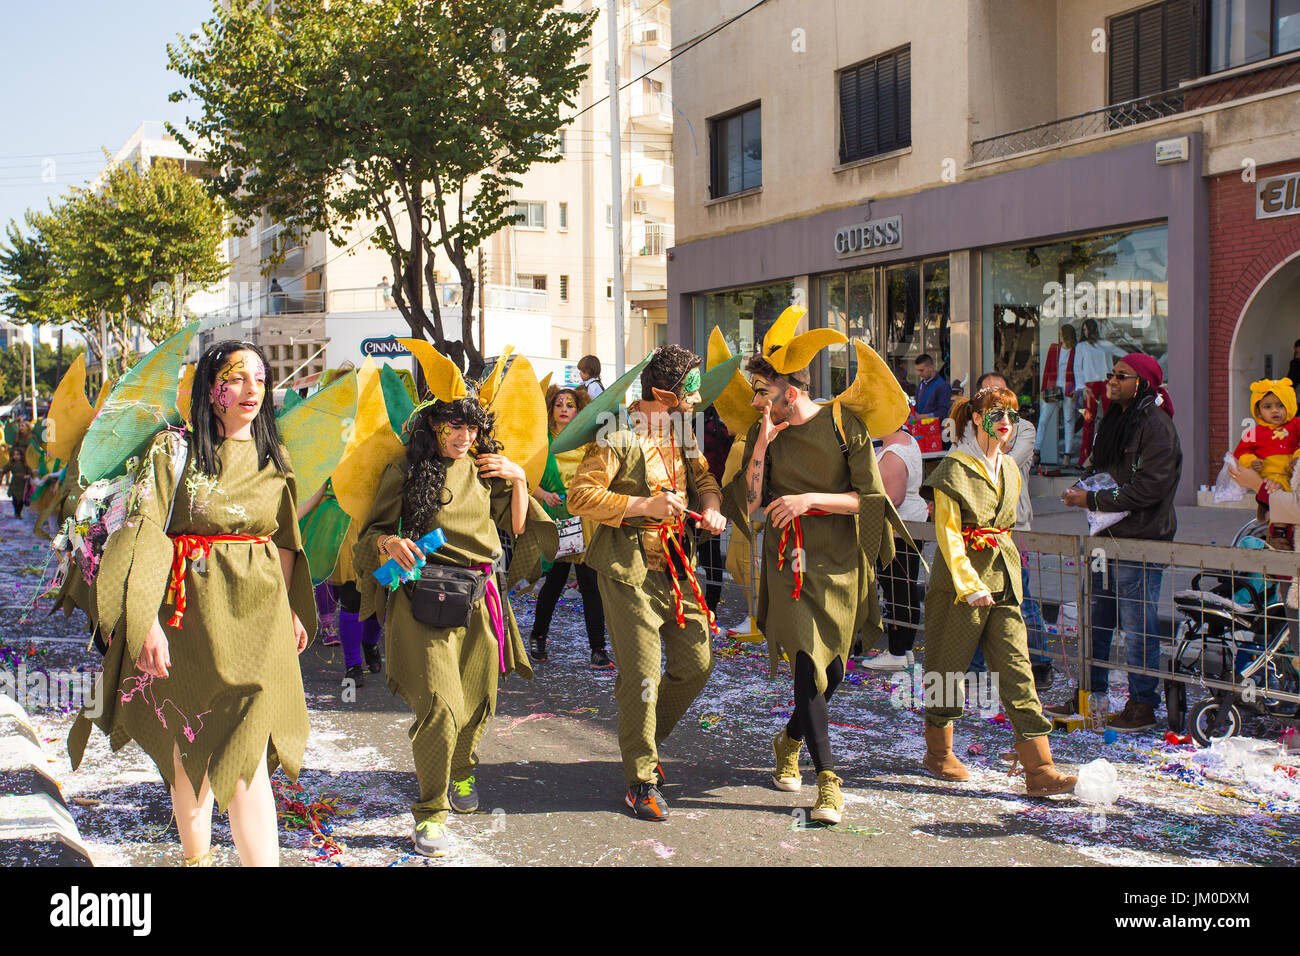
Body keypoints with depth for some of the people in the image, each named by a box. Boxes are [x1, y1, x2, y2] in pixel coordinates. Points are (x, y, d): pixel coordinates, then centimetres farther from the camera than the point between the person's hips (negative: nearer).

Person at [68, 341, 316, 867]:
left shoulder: (273, 459, 9)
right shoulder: (174, 450, -4)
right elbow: (144, 533, -11)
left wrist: (293, 609, 17)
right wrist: (147, 618, -20)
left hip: (259, 614, 2)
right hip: (193, 615, -2)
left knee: (244, 753, -5)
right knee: (191, 750, 9)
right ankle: (195, 855, 26)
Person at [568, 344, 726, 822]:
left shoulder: (681, 433, 12)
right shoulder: (619, 438, -13)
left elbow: (704, 478, 23)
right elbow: (580, 496, -18)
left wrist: (710, 506, 0)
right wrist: (644, 505, -23)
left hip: (678, 565, 8)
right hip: (630, 570, -8)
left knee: (696, 664, 10)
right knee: (643, 674, -5)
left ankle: (642, 740, 33)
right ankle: (641, 780, 11)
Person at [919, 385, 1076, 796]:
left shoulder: (1010, 469, 13)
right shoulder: (954, 469, -8)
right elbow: (948, 534, -13)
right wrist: (970, 586, -20)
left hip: (1003, 579, 6)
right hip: (959, 579, -5)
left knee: (1017, 667, -3)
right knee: (949, 664, 6)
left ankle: (1039, 769, -5)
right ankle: (938, 752, 26)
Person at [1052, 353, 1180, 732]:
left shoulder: (1156, 425, -13)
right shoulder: (1114, 420, 14)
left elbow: (1150, 487, -20)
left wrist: (1093, 500, -17)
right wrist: (1083, 489, 4)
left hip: (1141, 539, -9)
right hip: (1108, 536, 9)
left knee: (1137, 625, -1)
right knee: (1095, 619, 13)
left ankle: (1144, 705, 11)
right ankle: (1092, 696, 24)